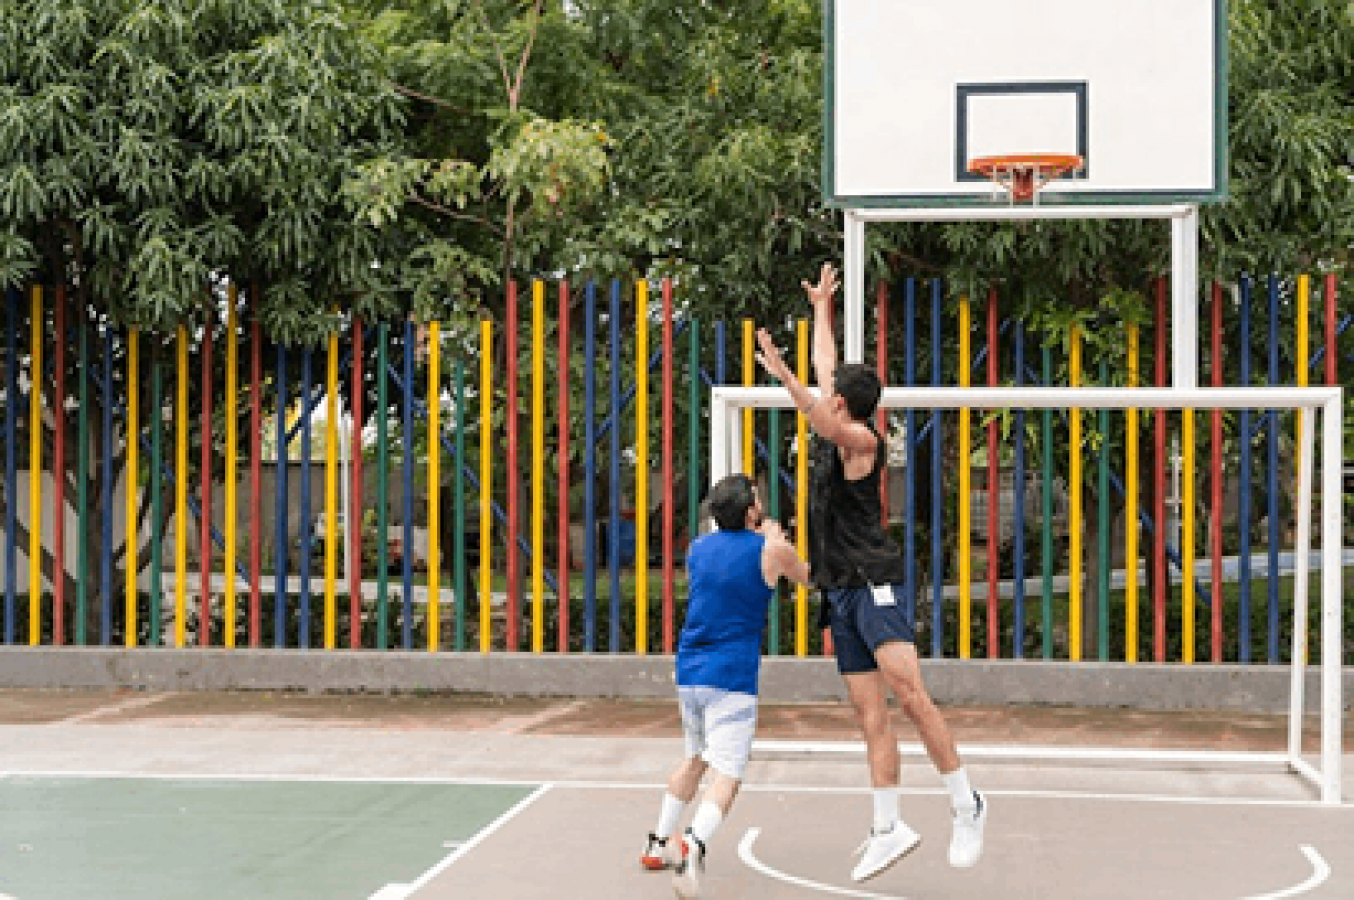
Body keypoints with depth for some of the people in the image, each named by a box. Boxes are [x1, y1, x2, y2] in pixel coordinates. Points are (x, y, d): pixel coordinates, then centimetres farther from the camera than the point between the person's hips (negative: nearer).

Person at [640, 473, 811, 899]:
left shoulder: (698, 548, 11)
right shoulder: (770, 549, -5)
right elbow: (805, 576, 16)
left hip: (688, 671, 6)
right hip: (732, 675, -6)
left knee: (695, 758, 26)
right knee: (727, 773, -11)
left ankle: (659, 843, 30)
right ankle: (694, 844, -36)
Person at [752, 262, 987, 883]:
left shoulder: (862, 441, -8)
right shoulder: (836, 434, 14)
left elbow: (828, 426, -31)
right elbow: (827, 366, 28)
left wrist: (784, 377, -43)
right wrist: (821, 307, 37)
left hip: (874, 585, -8)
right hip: (842, 592, 8)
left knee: (908, 693, -19)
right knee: (871, 715, 4)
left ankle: (966, 806, -10)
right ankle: (889, 829, 5)